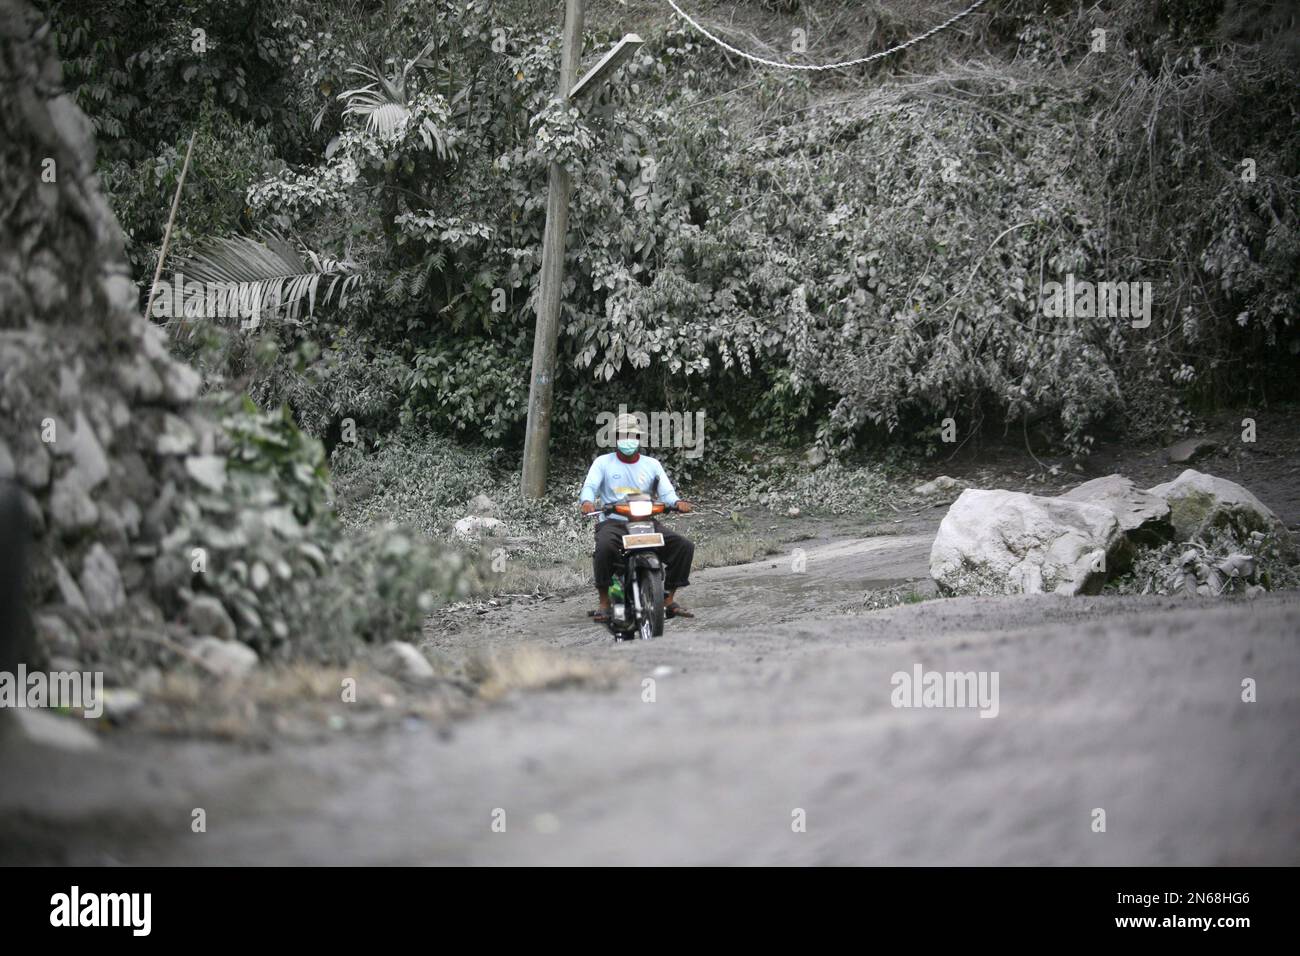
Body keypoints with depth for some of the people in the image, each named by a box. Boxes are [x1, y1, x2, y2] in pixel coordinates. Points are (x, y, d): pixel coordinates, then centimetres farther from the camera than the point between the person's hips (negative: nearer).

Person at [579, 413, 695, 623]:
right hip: (612, 522, -3)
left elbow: (666, 491, 4)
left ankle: (669, 600, -4)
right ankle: (604, 602, -24)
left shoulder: (652, 464, 16)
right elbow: (590, 486, -6)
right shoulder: (603, 462, 10)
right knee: (605, 547, -38)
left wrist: (677, 502, -20)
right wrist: (587, 501, -30)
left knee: (684, 546, -15)